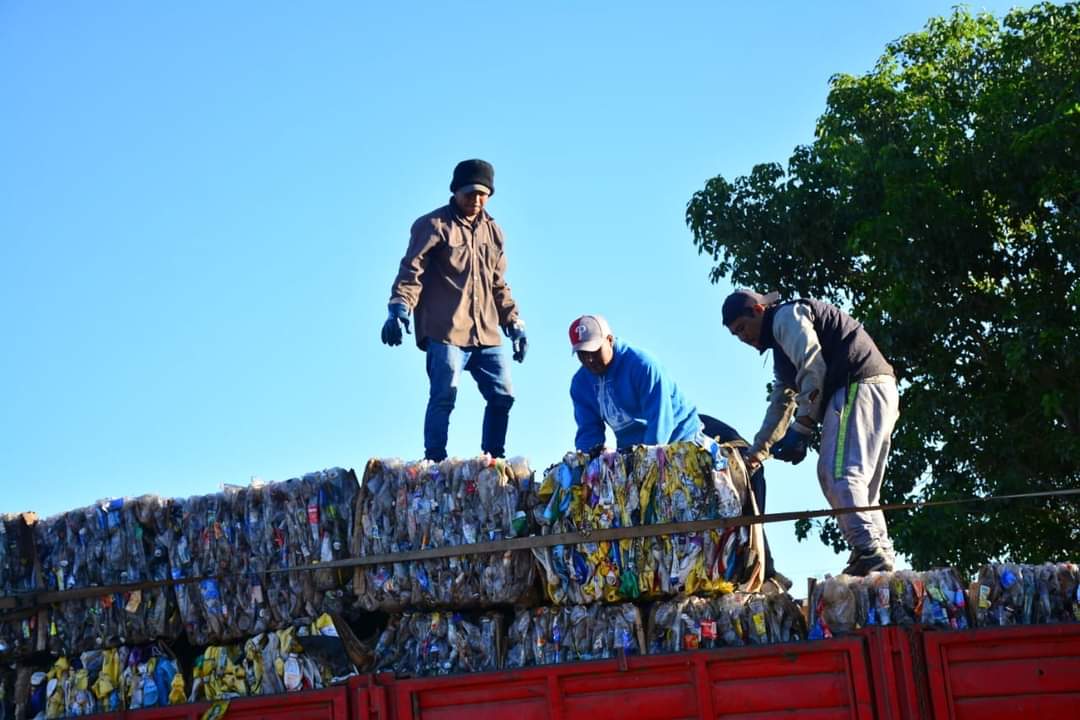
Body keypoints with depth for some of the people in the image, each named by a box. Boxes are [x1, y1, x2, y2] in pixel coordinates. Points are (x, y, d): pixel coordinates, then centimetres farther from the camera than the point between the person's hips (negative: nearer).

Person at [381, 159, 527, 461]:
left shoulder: (492, 231, 19)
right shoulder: (434, 225, 0)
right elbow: (411, 271, -8)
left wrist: (514, 324, 19)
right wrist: (399, 309, -22)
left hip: (486, 334, 6)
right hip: (445, 331, -6)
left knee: (502, 396, 4)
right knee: (444, 396, -14)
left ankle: (493, 462, 14)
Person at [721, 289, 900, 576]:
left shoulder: (787, 316, 1)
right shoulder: (781, 351, 32)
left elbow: (813, 369, -12)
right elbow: (779, 406, 36)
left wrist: (801, 429, -13)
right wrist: (755, 454, 35)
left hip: (860, 386, -11)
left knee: (840, 474, -18)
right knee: (860, 483, 8)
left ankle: (869, 552, -28)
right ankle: (882, 553, 0)